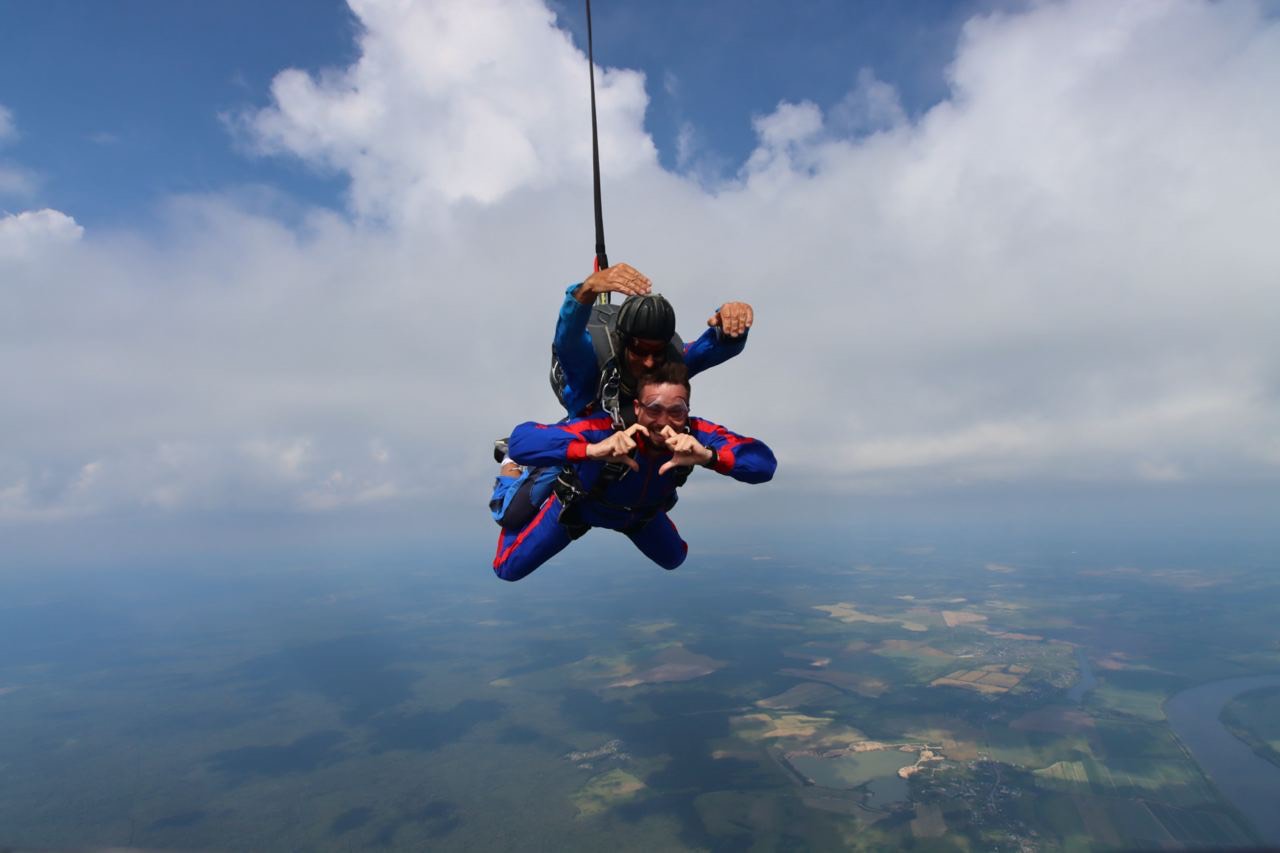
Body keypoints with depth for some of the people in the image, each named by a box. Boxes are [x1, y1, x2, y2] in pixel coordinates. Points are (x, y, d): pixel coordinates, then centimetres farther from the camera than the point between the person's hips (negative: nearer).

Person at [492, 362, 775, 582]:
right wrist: (592, 449, -69)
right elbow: (522, 440, -55)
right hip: (580, 503, -3)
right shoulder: (607, 429, -46)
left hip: (642, 513, 3)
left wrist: (708, 455, -63)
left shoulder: (695, 435, -37)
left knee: (674, 559, 26)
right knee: (508, 569, 7)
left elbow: (763, 463, -46)